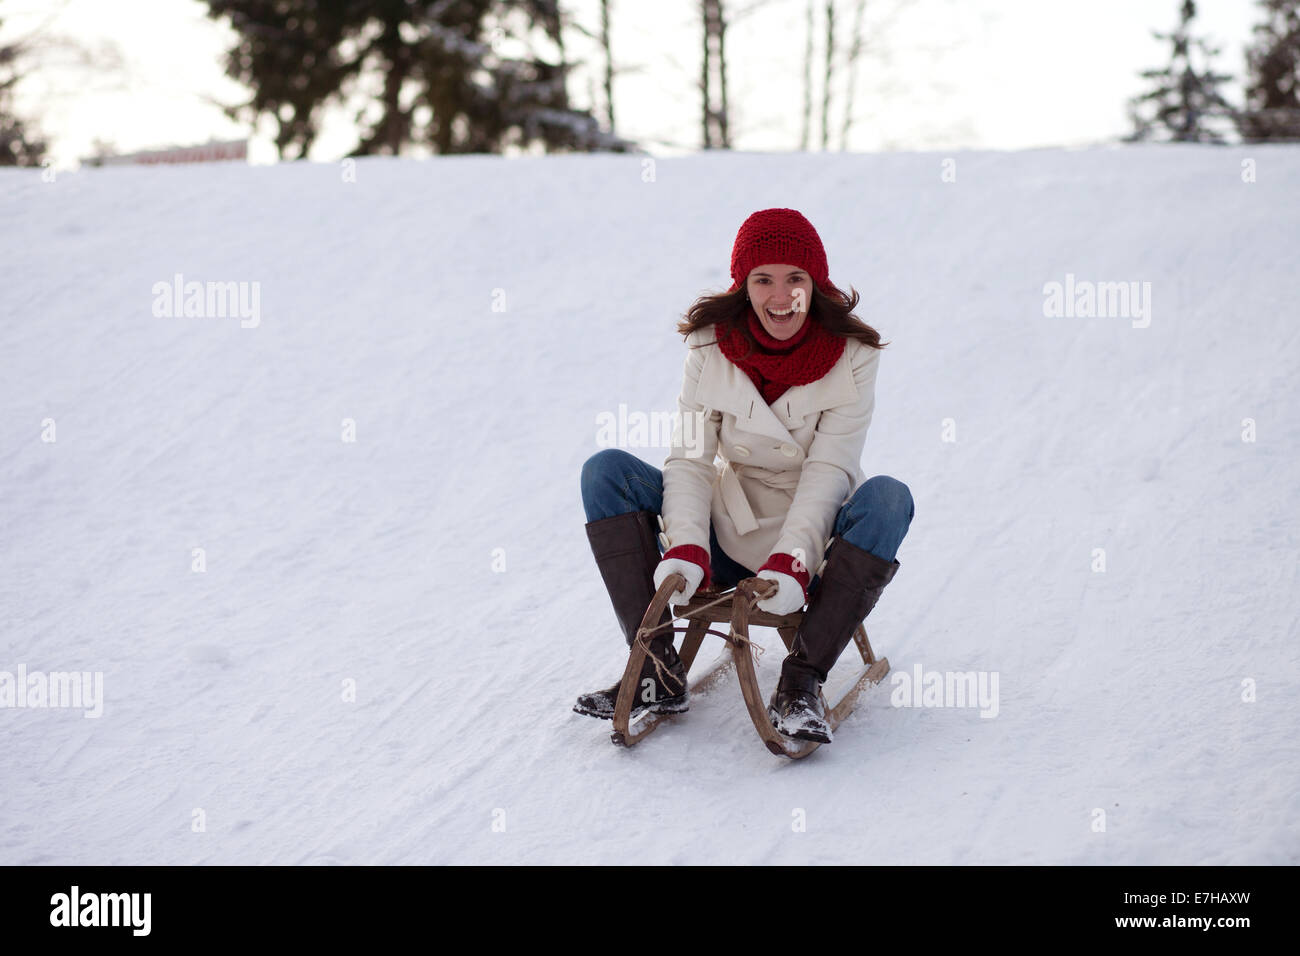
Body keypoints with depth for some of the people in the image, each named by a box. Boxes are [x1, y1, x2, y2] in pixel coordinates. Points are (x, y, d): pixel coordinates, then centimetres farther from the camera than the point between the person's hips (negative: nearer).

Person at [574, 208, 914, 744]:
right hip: (726, 543, 2)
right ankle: (659, 673, -22)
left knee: (887, 498, -32)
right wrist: (685, 549, -27)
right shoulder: (710, 346, -4)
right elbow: (690, 459, -10)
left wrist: (792, 562, -31)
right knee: (606, 471, -14)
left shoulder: (851, 357, -9)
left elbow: (828, 472, -17)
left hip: (816, 545, -2)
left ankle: (800, 684, -35)